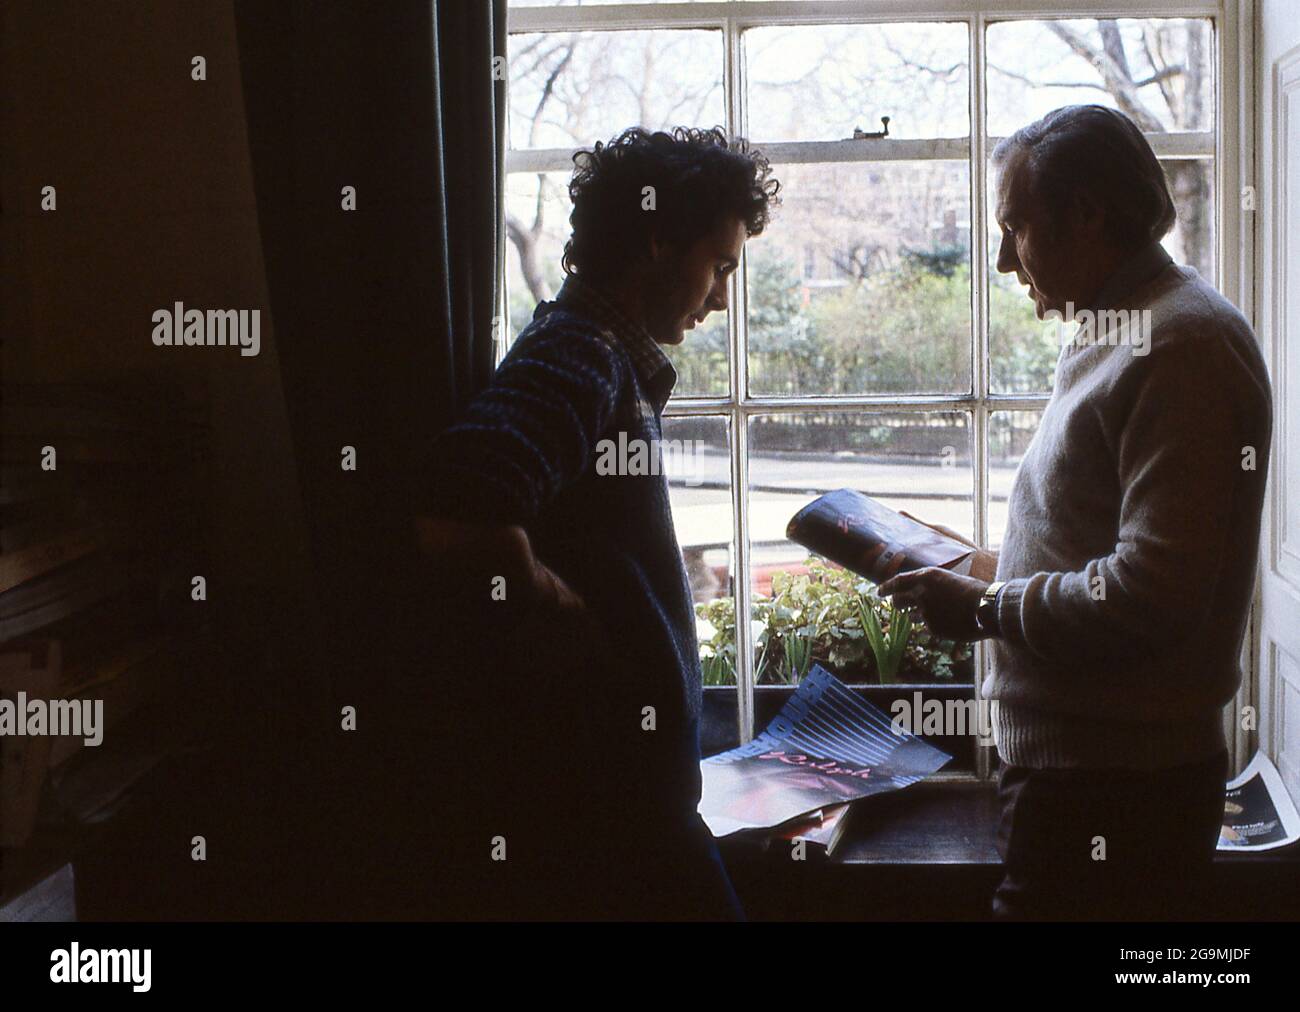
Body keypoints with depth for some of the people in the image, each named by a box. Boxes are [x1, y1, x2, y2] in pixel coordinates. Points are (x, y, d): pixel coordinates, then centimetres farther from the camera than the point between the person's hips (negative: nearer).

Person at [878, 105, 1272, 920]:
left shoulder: (1178, 345, -18)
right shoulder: (1120, 334, 16)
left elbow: (1154, 594, -25)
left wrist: (987, 610, -14)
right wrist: (990, 569, 11)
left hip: (1113, 783, -10)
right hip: (1081, 760, 10)